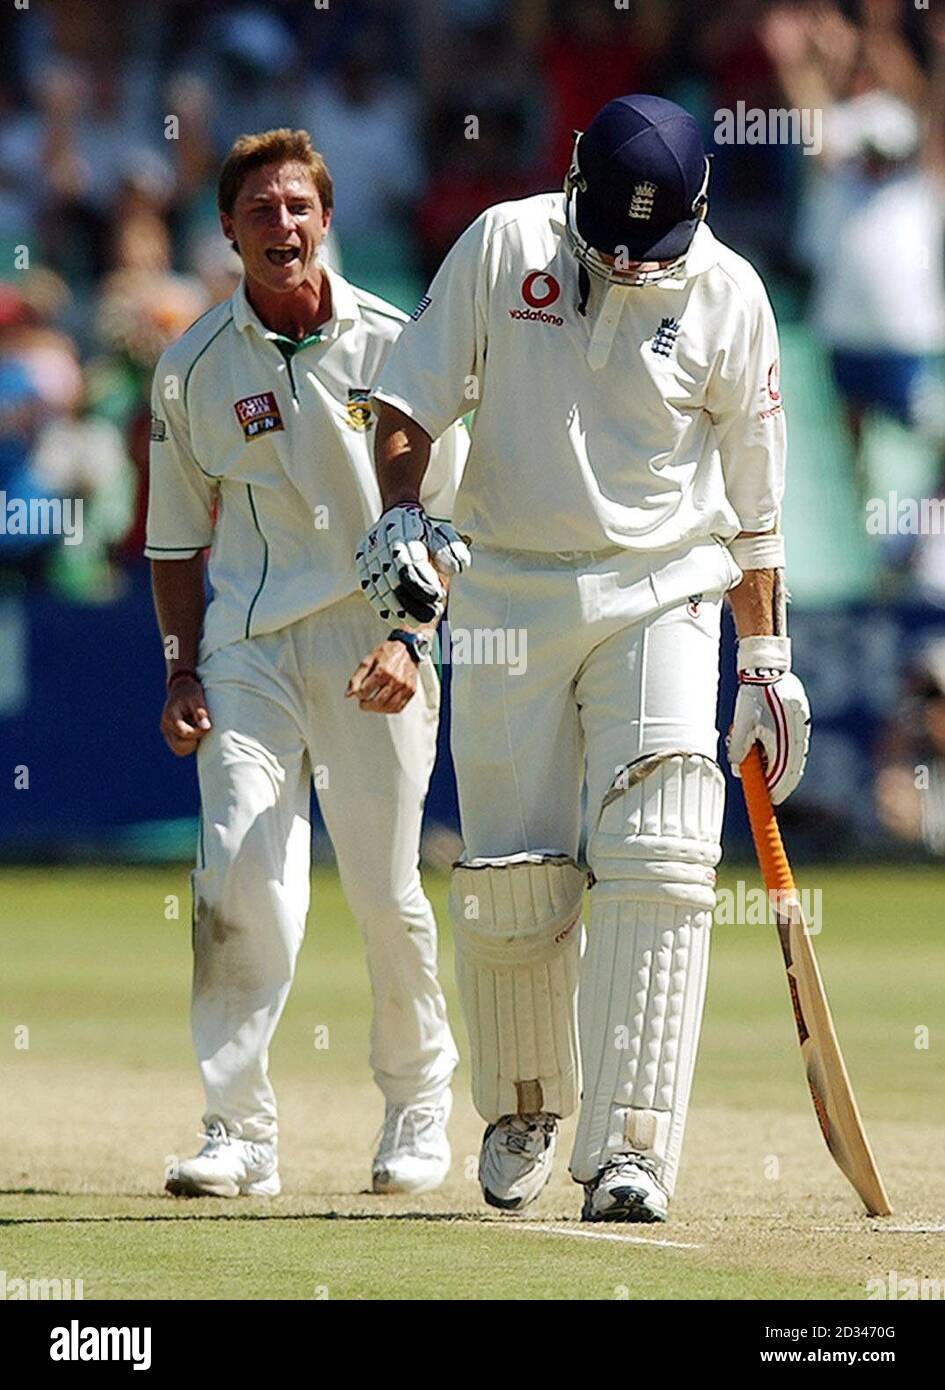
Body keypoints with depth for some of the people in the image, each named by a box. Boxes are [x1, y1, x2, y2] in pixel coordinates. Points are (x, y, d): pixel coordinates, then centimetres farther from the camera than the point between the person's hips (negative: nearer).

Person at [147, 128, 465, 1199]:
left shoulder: (393, 346, 0)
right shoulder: (193, 367, 4)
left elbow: (445, 514, 2)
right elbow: (177, 537, 13)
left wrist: (409, 639, -10)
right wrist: (182, 671, 3)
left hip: (376, 638, -1)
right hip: (246, 642, 1)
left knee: (385, 890, 0)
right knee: (240, 876, -14)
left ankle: (418, 1101, 23)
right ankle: (238, 1132, -11)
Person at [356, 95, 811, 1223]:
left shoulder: (727, 294, -1)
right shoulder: (501, 247, -2)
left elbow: (752, 494, 6)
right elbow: (411, 399, 3)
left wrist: (767, 656, 6)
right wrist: (399, 517, -15)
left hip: (662, 593, -1)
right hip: (507, 595, 1)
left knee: (657, 860, -16)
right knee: (509, 877, 0)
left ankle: (629, 1146, -19)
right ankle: (523, 1106, 26)